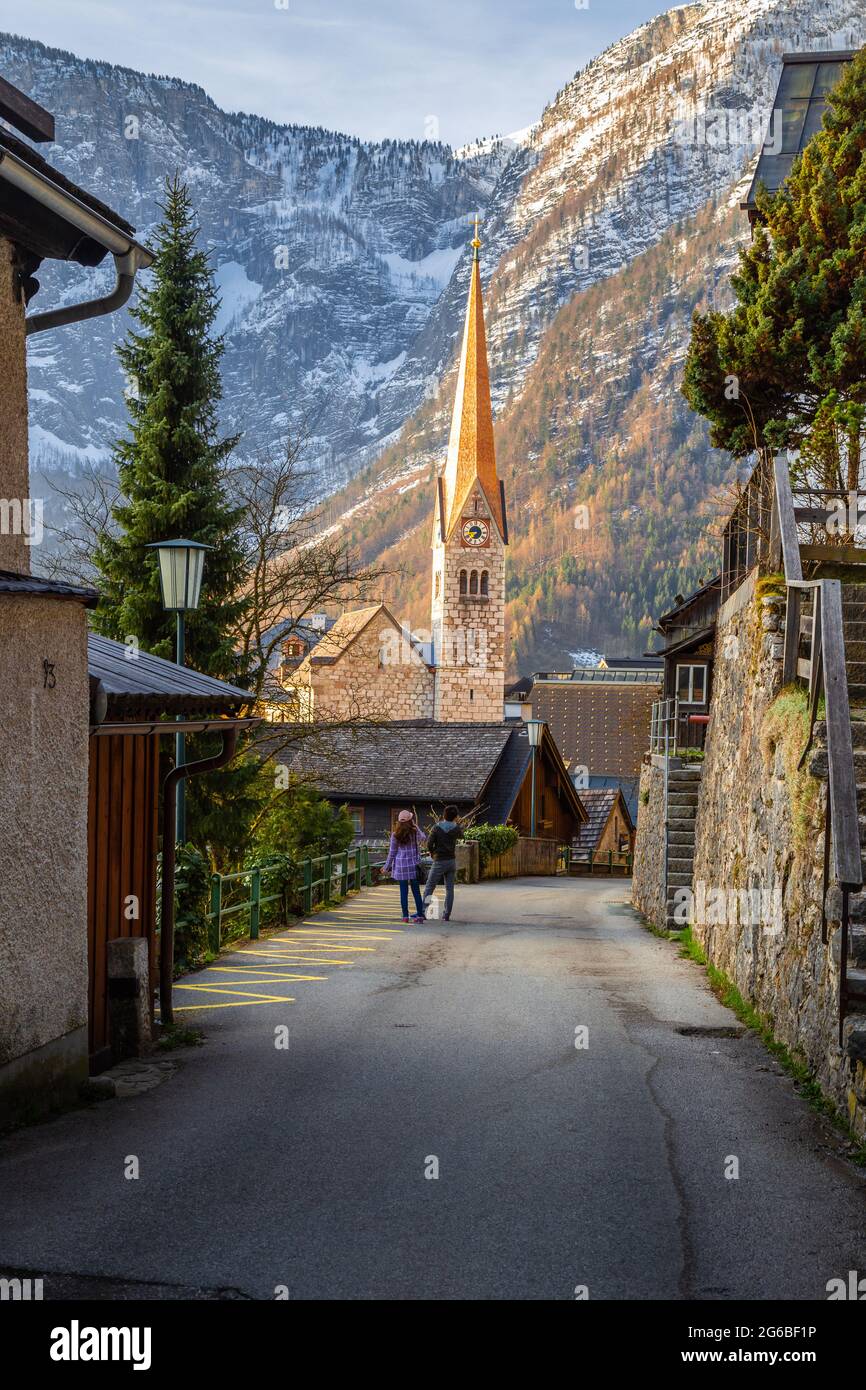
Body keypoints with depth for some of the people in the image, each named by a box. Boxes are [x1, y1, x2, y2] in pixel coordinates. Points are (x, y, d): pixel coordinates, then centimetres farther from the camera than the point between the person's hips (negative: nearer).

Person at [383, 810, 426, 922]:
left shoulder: (395, 835, -3)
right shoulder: (415, 832, -5)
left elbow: (392, 853, 1)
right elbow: (422, 839, 18)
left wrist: (387, 867, 12)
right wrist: (416, 825, 22)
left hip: (400, 865, 0)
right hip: (413, 865, 0)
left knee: (403, 891, 6)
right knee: (416, 890, 5)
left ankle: (405, 915, 6)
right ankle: (420, 914, 2)